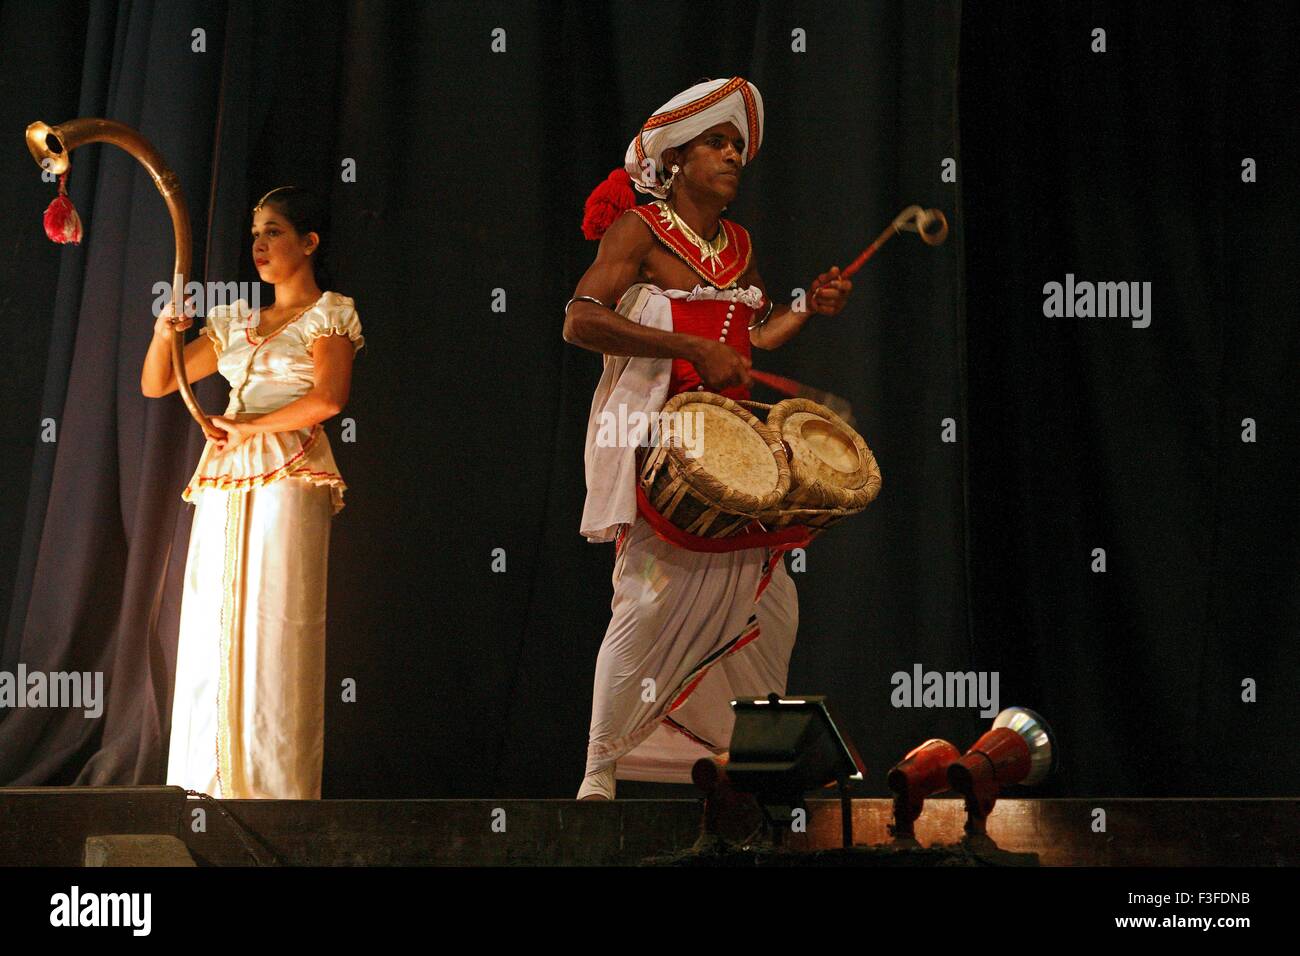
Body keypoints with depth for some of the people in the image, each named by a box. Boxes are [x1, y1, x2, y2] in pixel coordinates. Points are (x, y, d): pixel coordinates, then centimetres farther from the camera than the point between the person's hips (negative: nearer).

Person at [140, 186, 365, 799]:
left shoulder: (328, 315, 5)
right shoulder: (235, 323, 22)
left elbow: (329, 399, -12)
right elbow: (155, 385, 20)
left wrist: (251, 428, -9)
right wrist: (164, 334, 2)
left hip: (289, 476, -6)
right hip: (225, 482, 6)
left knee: (275, 627, -11)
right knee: (212, 627, 0)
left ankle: (276, 785, -10)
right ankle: (219, 783, 3)